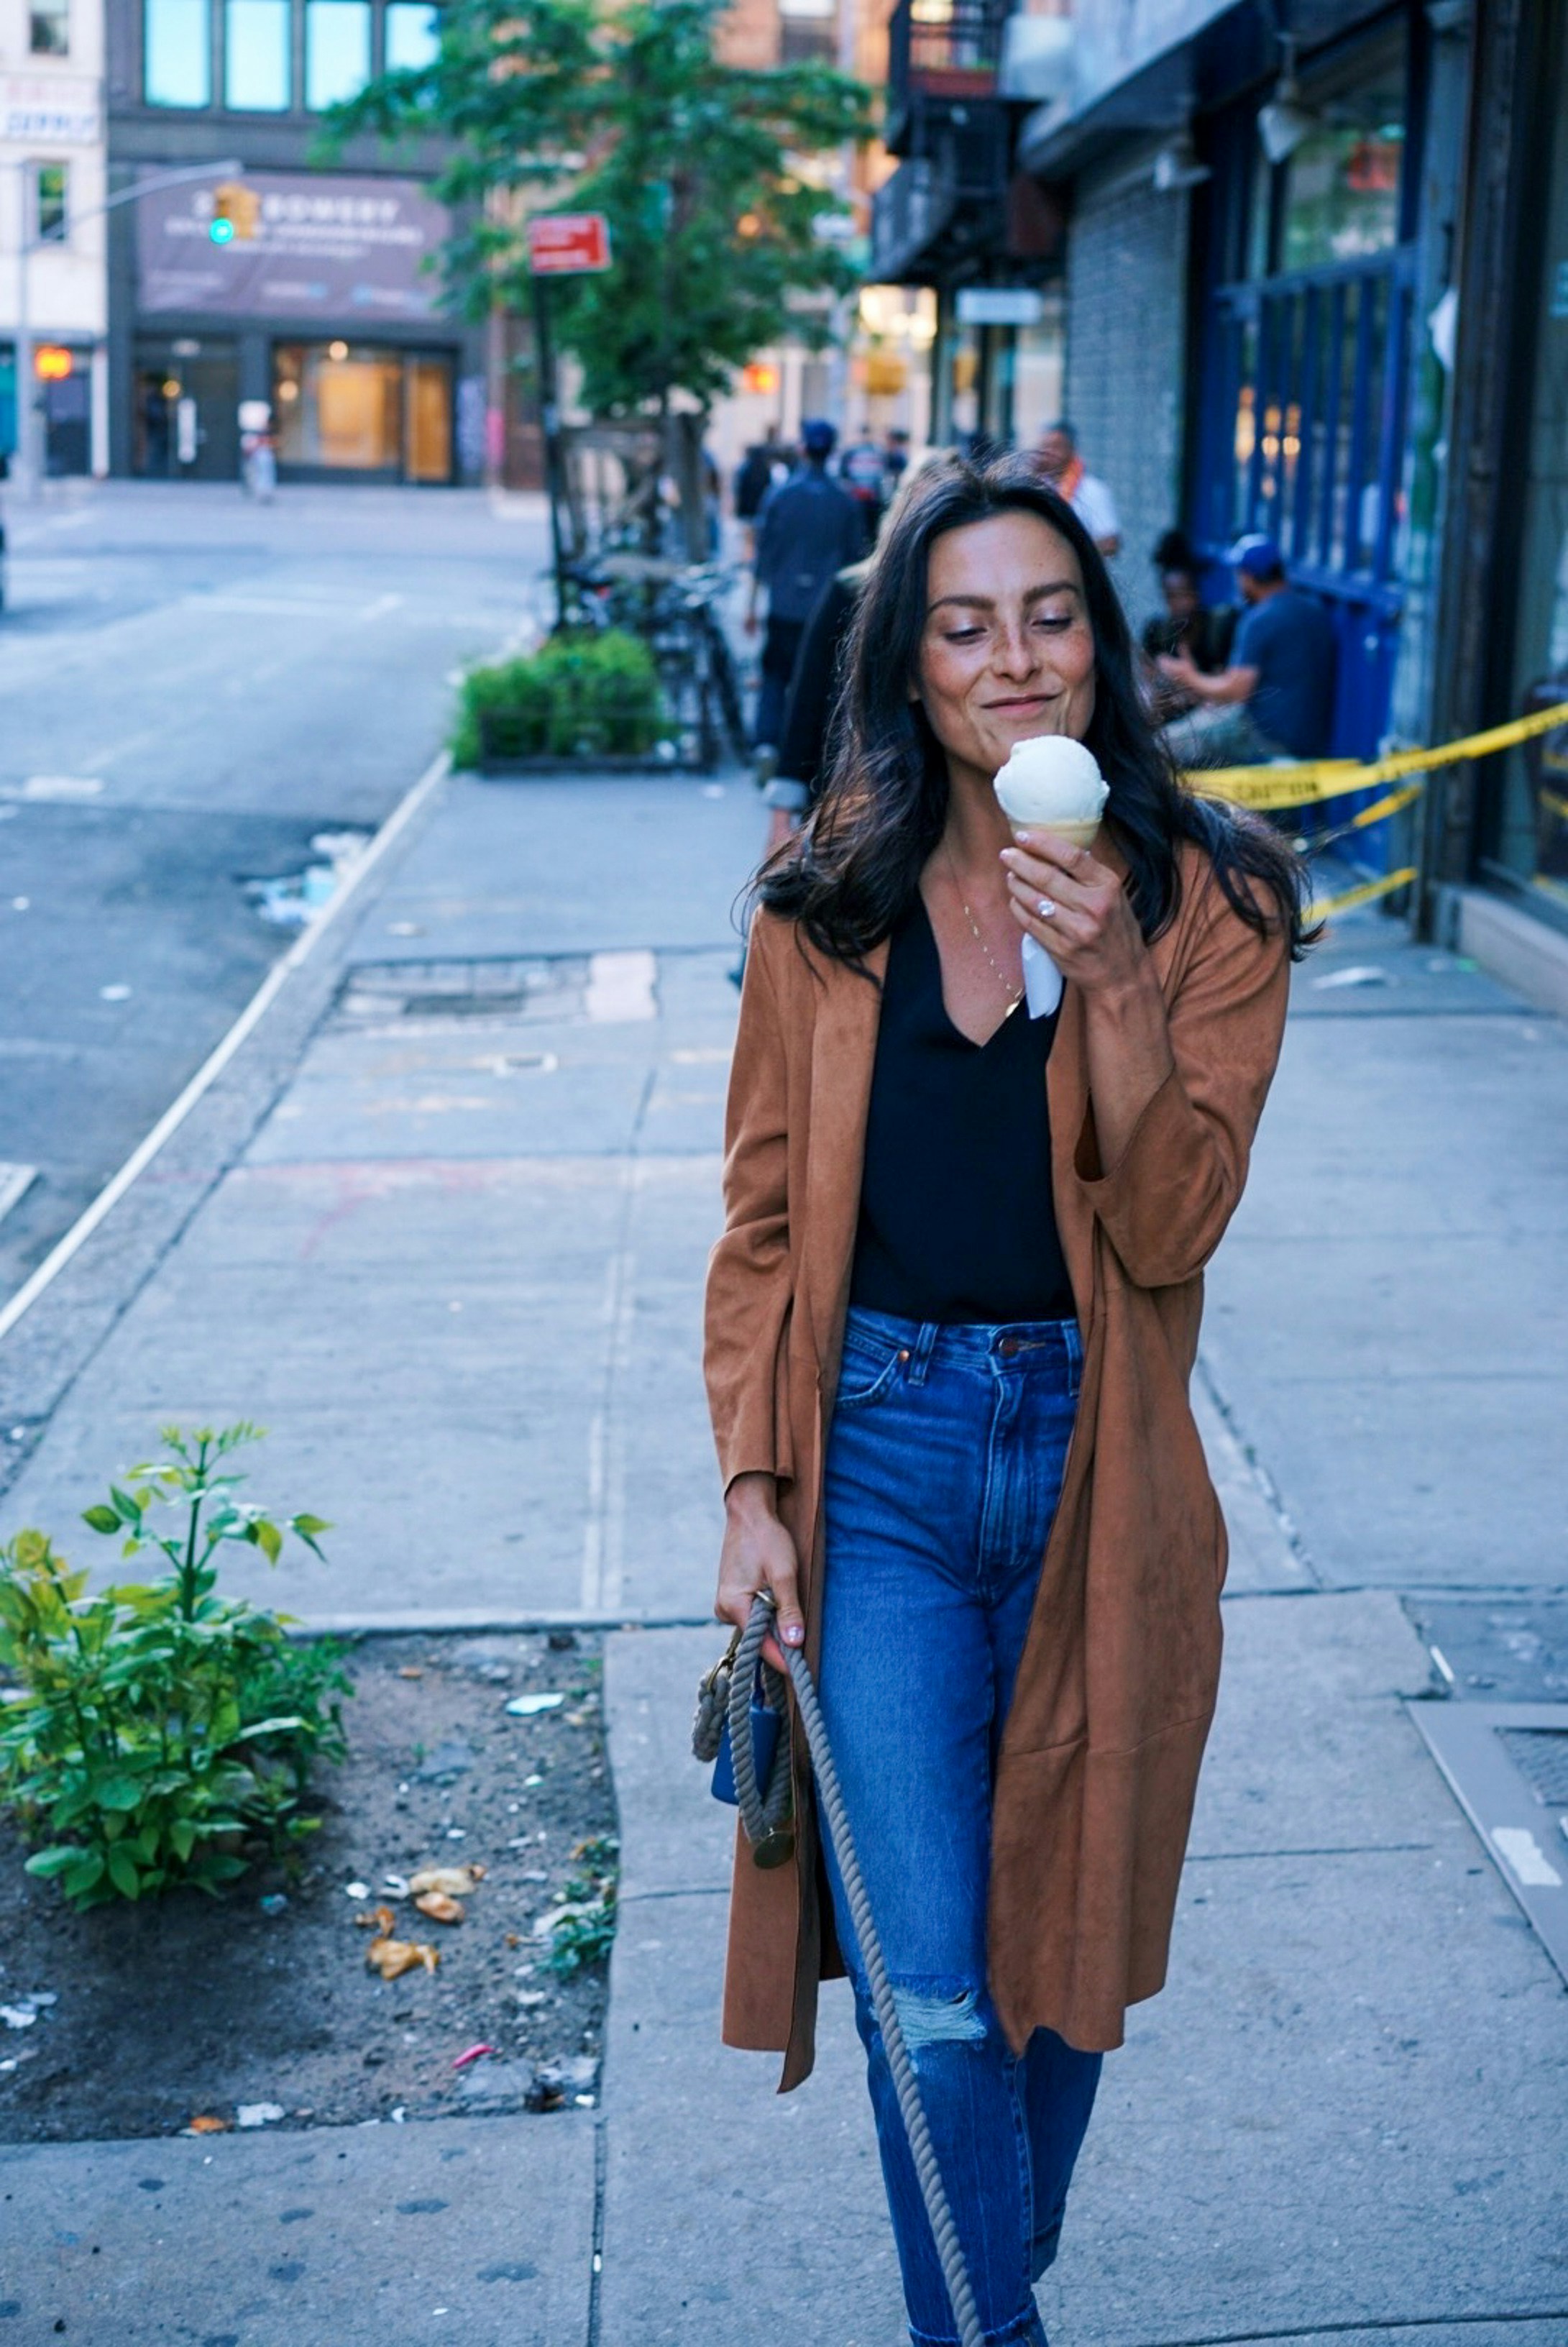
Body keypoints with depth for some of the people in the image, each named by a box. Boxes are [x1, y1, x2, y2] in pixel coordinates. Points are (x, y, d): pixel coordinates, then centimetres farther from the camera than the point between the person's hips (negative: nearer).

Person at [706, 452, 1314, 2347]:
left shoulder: (1209, 902, -3)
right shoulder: (825, 908, 1)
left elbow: (1172, 1229, -12)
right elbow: (764, 1219, 4)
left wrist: (1110, 977, -24)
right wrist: (751, 1489, -2)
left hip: (1094, 1472, 1)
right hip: (877, 1462, 0)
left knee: (1064, 1945, 16)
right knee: (932, 1991, -2)